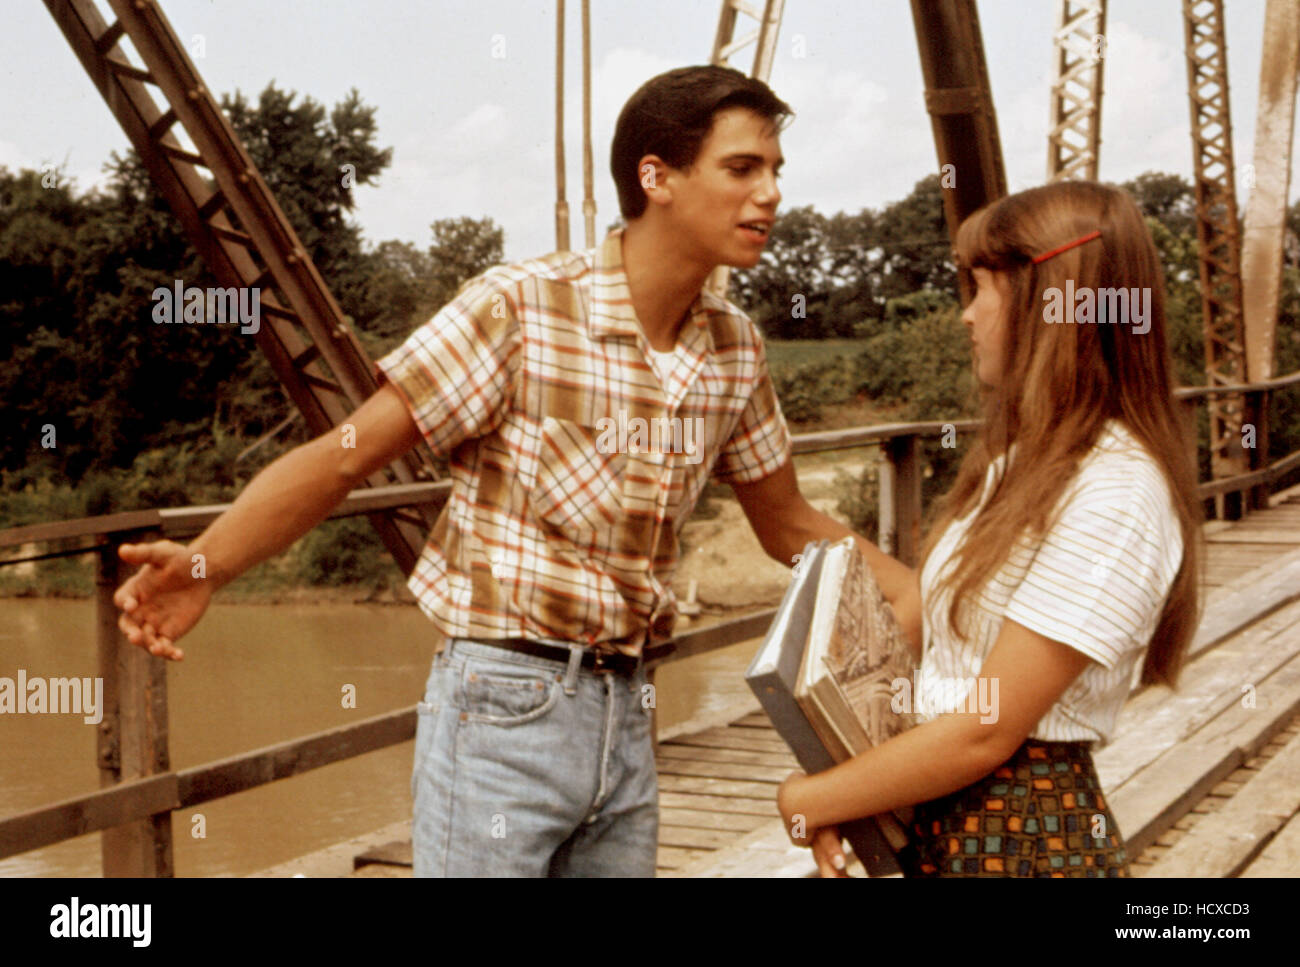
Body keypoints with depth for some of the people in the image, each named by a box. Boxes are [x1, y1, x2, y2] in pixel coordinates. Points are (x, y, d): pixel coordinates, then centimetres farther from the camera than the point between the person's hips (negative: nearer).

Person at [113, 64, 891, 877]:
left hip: (626, 717, 6)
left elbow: (789, 525, 17)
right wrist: (204, 567, -29)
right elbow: (342, 457, -15)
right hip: (503, 711, -6)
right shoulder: (520, 309, -14)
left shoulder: (734, 347, 5)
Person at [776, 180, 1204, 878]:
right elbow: (903, 621, 8)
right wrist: (834, 790, -4)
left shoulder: (1115, 494, -21)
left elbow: (984, 732, -22)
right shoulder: (1026, 460, 8)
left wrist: (806, 800, -11)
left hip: (1029, 839, -8)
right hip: (942, 822, 8)